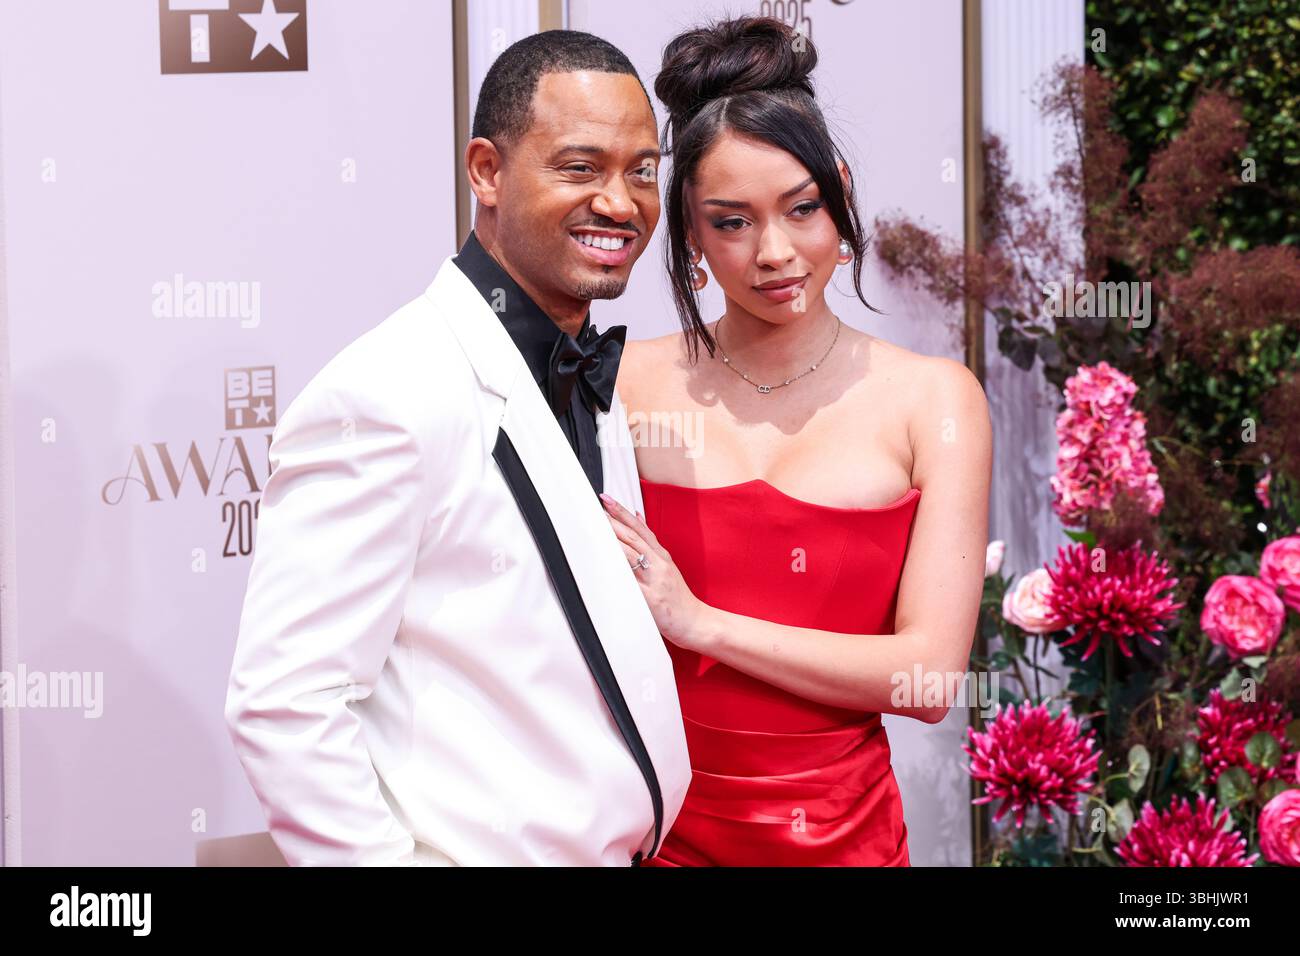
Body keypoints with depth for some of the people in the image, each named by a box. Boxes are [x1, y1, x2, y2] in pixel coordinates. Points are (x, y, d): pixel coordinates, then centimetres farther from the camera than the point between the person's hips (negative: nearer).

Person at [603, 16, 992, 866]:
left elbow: (930, 674, -11)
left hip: (841, 831, 0)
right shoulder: (632, 383, -2)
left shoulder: (933, 398, -3)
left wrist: (699, 621, -13)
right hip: (660, 825, 0)